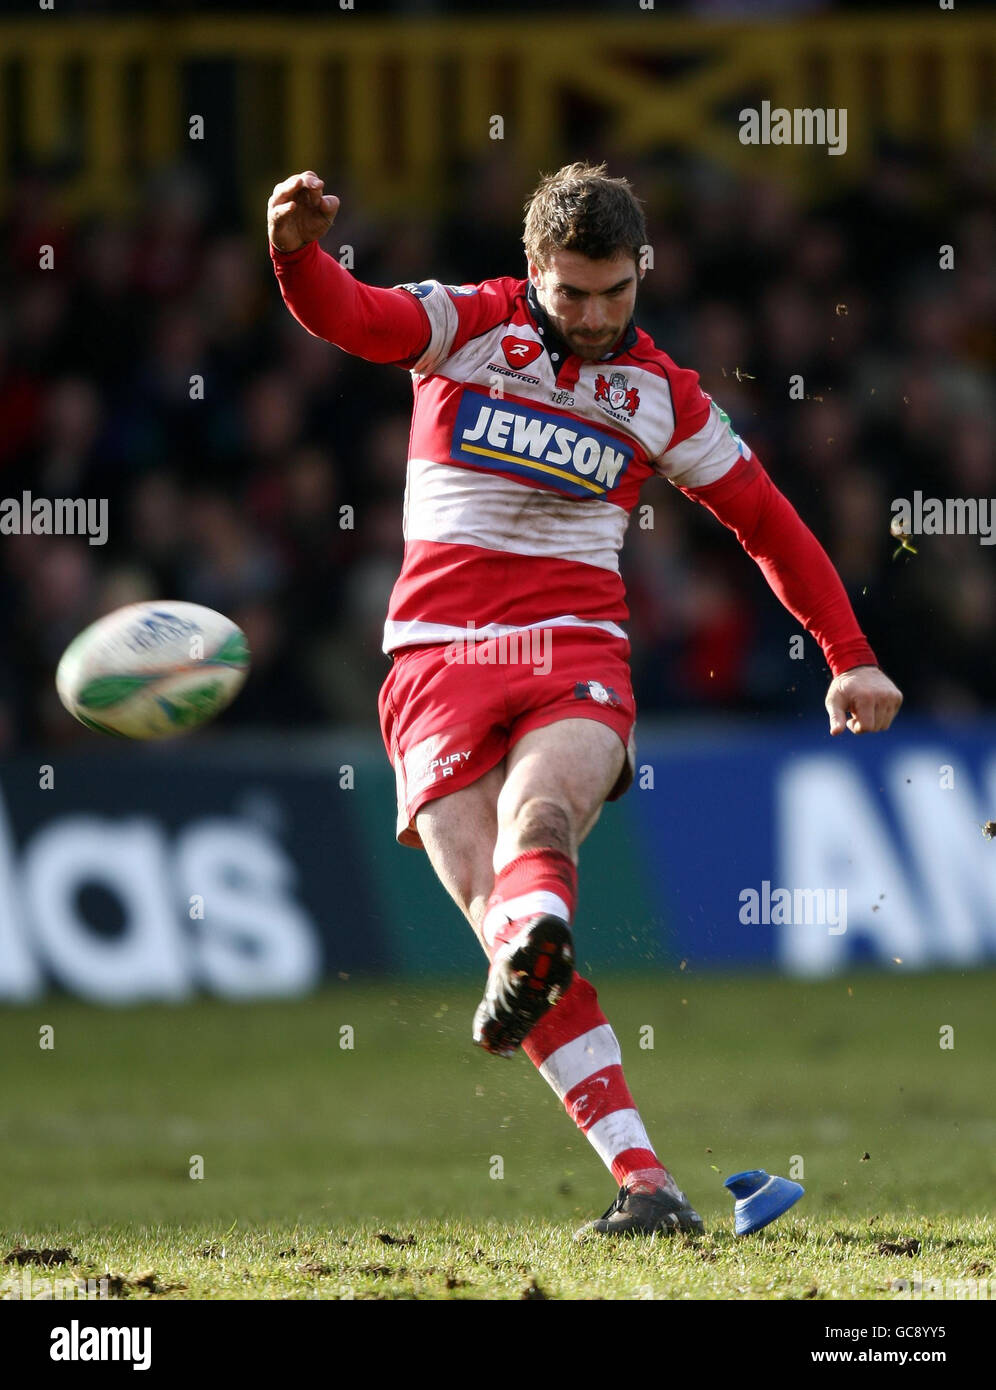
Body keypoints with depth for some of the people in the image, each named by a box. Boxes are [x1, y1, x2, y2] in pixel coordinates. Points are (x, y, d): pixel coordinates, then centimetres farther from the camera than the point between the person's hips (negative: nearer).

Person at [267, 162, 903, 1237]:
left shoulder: (660, 394, 12)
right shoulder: (467, 324, 6)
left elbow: (768, 521, 23)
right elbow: (352, 319, -14)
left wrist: (850, 657, 21)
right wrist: (298, 254, -37)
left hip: (578, 658, 1)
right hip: (438, 657, -1)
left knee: (542, 806, -34)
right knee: (496, 906, -17)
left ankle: (535, 947, -69)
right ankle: (642, 1180, -21)